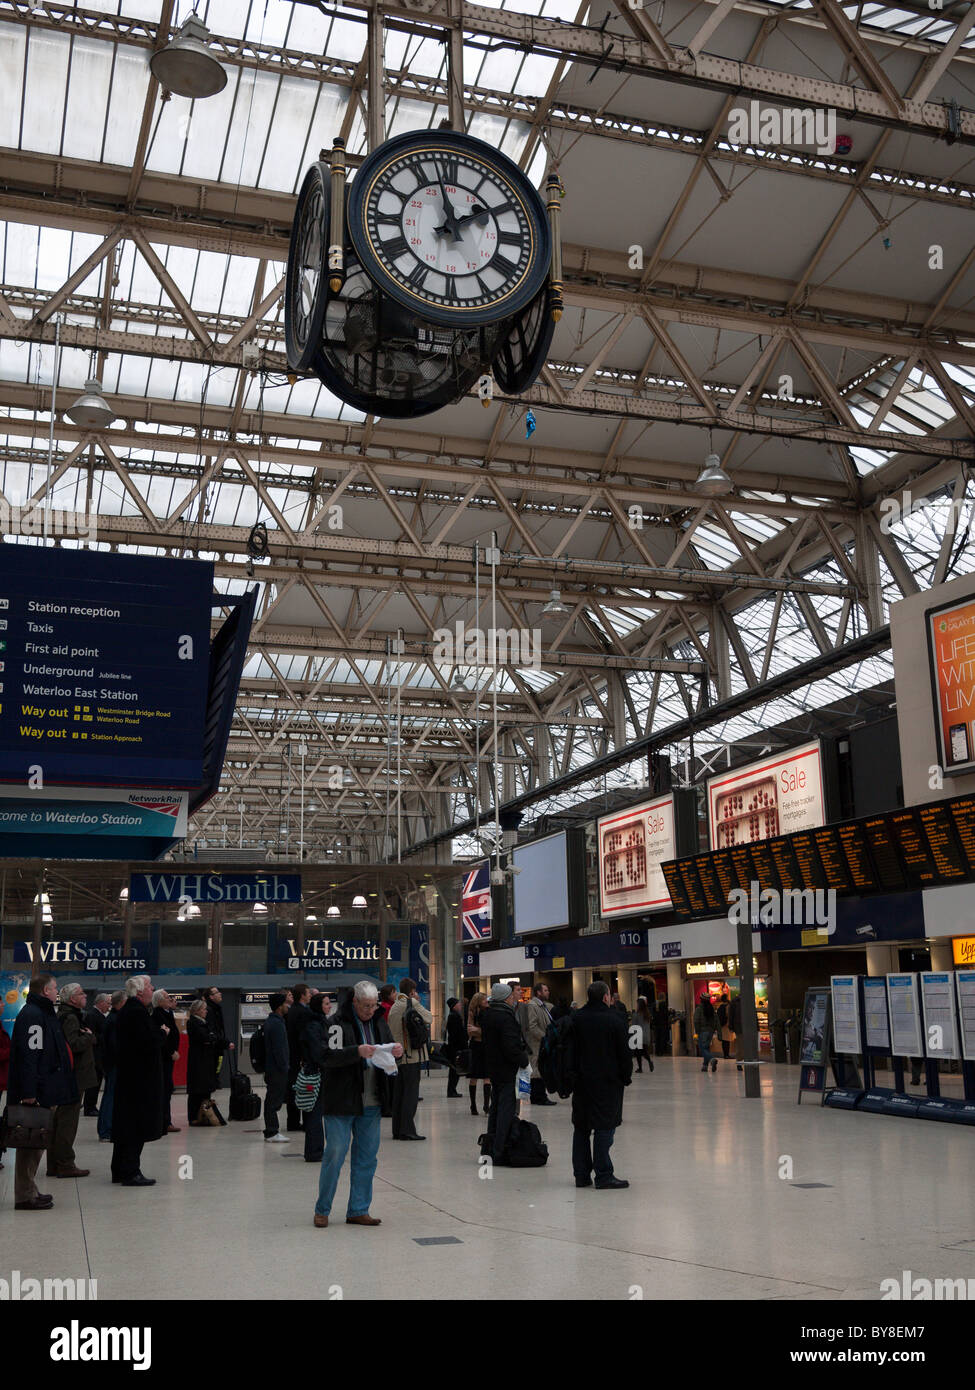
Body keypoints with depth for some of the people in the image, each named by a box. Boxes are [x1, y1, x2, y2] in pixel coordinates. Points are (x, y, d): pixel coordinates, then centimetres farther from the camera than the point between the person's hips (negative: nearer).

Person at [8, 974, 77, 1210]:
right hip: (35, 1094, -10)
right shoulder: (32, 1015, -15)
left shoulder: (43, 1013, 18)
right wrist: (29, 1093, -26)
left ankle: (29, 1191, 21)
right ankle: (25, 1196, 1)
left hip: (43, 1093, 10)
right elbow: (28, 1056, -23)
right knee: (31, 1143, -5)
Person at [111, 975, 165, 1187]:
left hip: (126, 1075, 10)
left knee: (125, 1124, 15)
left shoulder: (125, 1010, 13)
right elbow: (148, 1044, -24)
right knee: (137, 1124, -5)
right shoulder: (137, 1012, -18)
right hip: (140, 1078, -10)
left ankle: (119, 1171, 23)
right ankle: (131, 1172, -2)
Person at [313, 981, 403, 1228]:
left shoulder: (379, 1021, 10)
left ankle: (358, 1210, 19)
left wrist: (397, 1052, -4)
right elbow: (327, 1056, -19)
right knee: (335, 1155, -2)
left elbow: (389, 1051, 19)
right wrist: (357, 1052, -31)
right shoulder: (337, 1022, -9)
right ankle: (322, 1210, 14)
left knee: (367, 1158, 9)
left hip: (371, 1104, 6)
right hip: (341, 1103, -6)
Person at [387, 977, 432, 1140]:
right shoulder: (412, 1003, -10)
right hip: (411, 1054, -7)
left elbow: (390, 1028, 13)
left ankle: (397, 1130, 13)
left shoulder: (394, 1007, 13)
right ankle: (407, 1130, -8)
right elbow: (429, 1018, -7)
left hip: (397, 1055, 7)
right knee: (411, 1092, -5)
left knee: (398, 1092, 11)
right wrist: (418, 1002, 3)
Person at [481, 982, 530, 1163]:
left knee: (496, 1106, 19)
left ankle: (491, 1146, 26)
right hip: (506, 1069, -9)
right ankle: (499, 1151, -4)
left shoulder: (487, 1015, 8)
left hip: (492, 1066, 9)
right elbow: (511, 1047, -25)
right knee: (507, 1108, -4)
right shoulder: (505, 1017, -21)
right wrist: (524, 1060, -10)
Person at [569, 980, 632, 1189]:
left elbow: (570, 1051, 7)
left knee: (581, 1127, 11)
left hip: (582, 1081, 5)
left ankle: (581, 1174, 14)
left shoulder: (576, 1019, 3)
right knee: (604, 1127, -2)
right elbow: (623, 1053, -7)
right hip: (607, 1082, -5)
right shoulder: (613, 1019, -10)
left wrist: (574, 1073, 14)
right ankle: (603, 1176, -2)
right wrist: (626, 1076, 4)